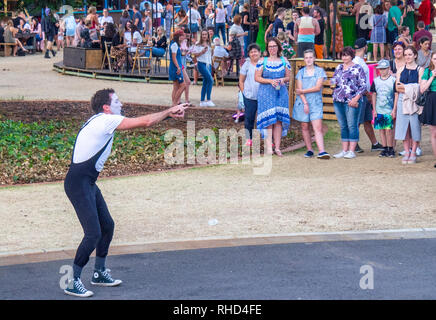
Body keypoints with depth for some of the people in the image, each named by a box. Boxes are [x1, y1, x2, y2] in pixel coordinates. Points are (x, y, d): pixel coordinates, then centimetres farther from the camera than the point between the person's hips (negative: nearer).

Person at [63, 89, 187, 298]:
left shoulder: (103, 122, 15)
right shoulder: (105, 120, -15)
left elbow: (142, 122, 24)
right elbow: (145, 122, -14)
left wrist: (169, 114, 19)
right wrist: (170, 111, 0)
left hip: (88, 184, 10)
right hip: (78, 184, -10)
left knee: (107, 225, 17)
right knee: (94, 233, -12)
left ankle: (99, 273, 30)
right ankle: (72, 282, -3)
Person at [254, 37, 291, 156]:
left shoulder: (284, 61, 10)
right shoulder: (262, 61, 2)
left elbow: (288, 76, 13)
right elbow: (257, 77, 0)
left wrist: (282, 80, -9)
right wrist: (270, 81, -12)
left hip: (281, 92, 3)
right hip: (266, 92, -3)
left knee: (279, 120, 0)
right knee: (268, 119, -9)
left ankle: (277, 147, 4)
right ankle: (268, 148, -8)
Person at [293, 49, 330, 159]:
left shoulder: (319, 71, 3)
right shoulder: (301, 72, 8)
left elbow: (318, 87, -7)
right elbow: (299, 89, 1)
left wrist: (303, 91, -6)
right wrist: (305, 103, -9)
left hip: (316, 102, -2)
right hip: (302, 102, 2)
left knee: (318, 127, -12)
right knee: (304, 127, 4)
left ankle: (321, 151, -20)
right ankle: (309, 150, 13)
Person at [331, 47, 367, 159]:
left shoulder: (357, 68, -2)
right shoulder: (339, 68, 16)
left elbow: (363, 86, -5)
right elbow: (333, 80, 28)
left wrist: (356, 99, -14)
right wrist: (333, 82, 3)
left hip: (351, 102, -6)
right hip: (338, 101, 6)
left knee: (352, 126, -5)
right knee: (343, 126, 9)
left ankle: (352, 151, -4)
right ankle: (344, 150, 14)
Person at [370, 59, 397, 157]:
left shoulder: (393, 80, -3)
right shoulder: (376, 81, 8)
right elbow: (374, 95, 12)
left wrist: (394, 110, -6)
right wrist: (374, 109, 6)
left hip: (389, 110, -4)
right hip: (379, 110, 4)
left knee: (389, 130, -5)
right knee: (381, 130, 7)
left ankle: (390, 149, 5)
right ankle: (385, 149, 15)